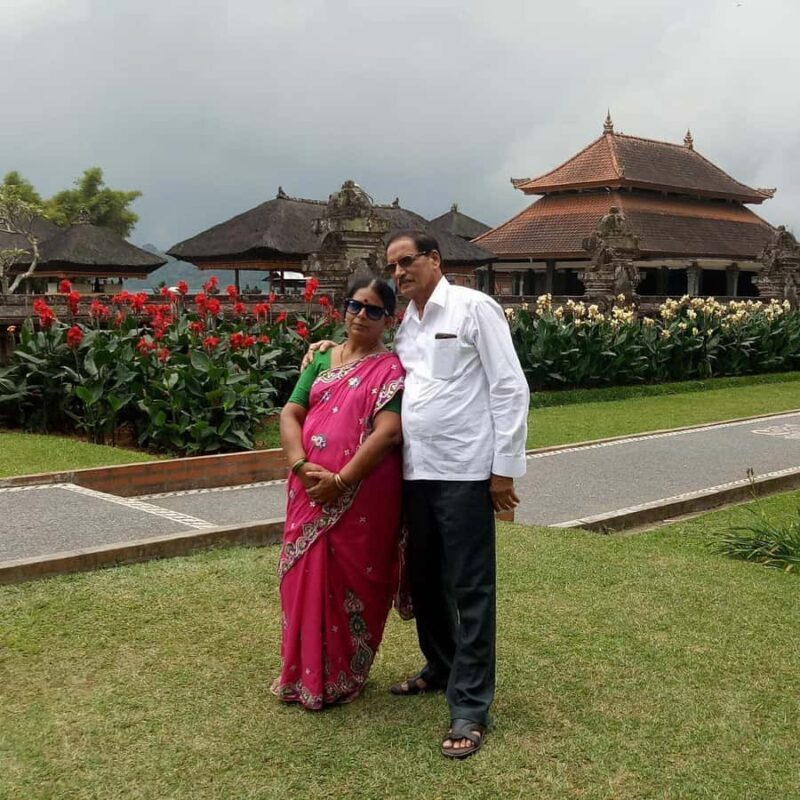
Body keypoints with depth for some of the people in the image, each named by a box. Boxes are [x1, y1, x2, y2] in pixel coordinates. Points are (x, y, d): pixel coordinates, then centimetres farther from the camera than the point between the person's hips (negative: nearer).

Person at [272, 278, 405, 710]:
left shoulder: (390, 368, -3)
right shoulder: (321, 360, 13)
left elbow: (388, 432, -15)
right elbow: (290, 415, 6)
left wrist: (341, 481, -19)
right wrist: (301, 466, -12)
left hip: (363, 494, -4)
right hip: (311, 491, 5)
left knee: (352, 581, 3)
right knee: (306, 576, 9)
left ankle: (343, 676, 21)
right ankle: (304, 673, 25)